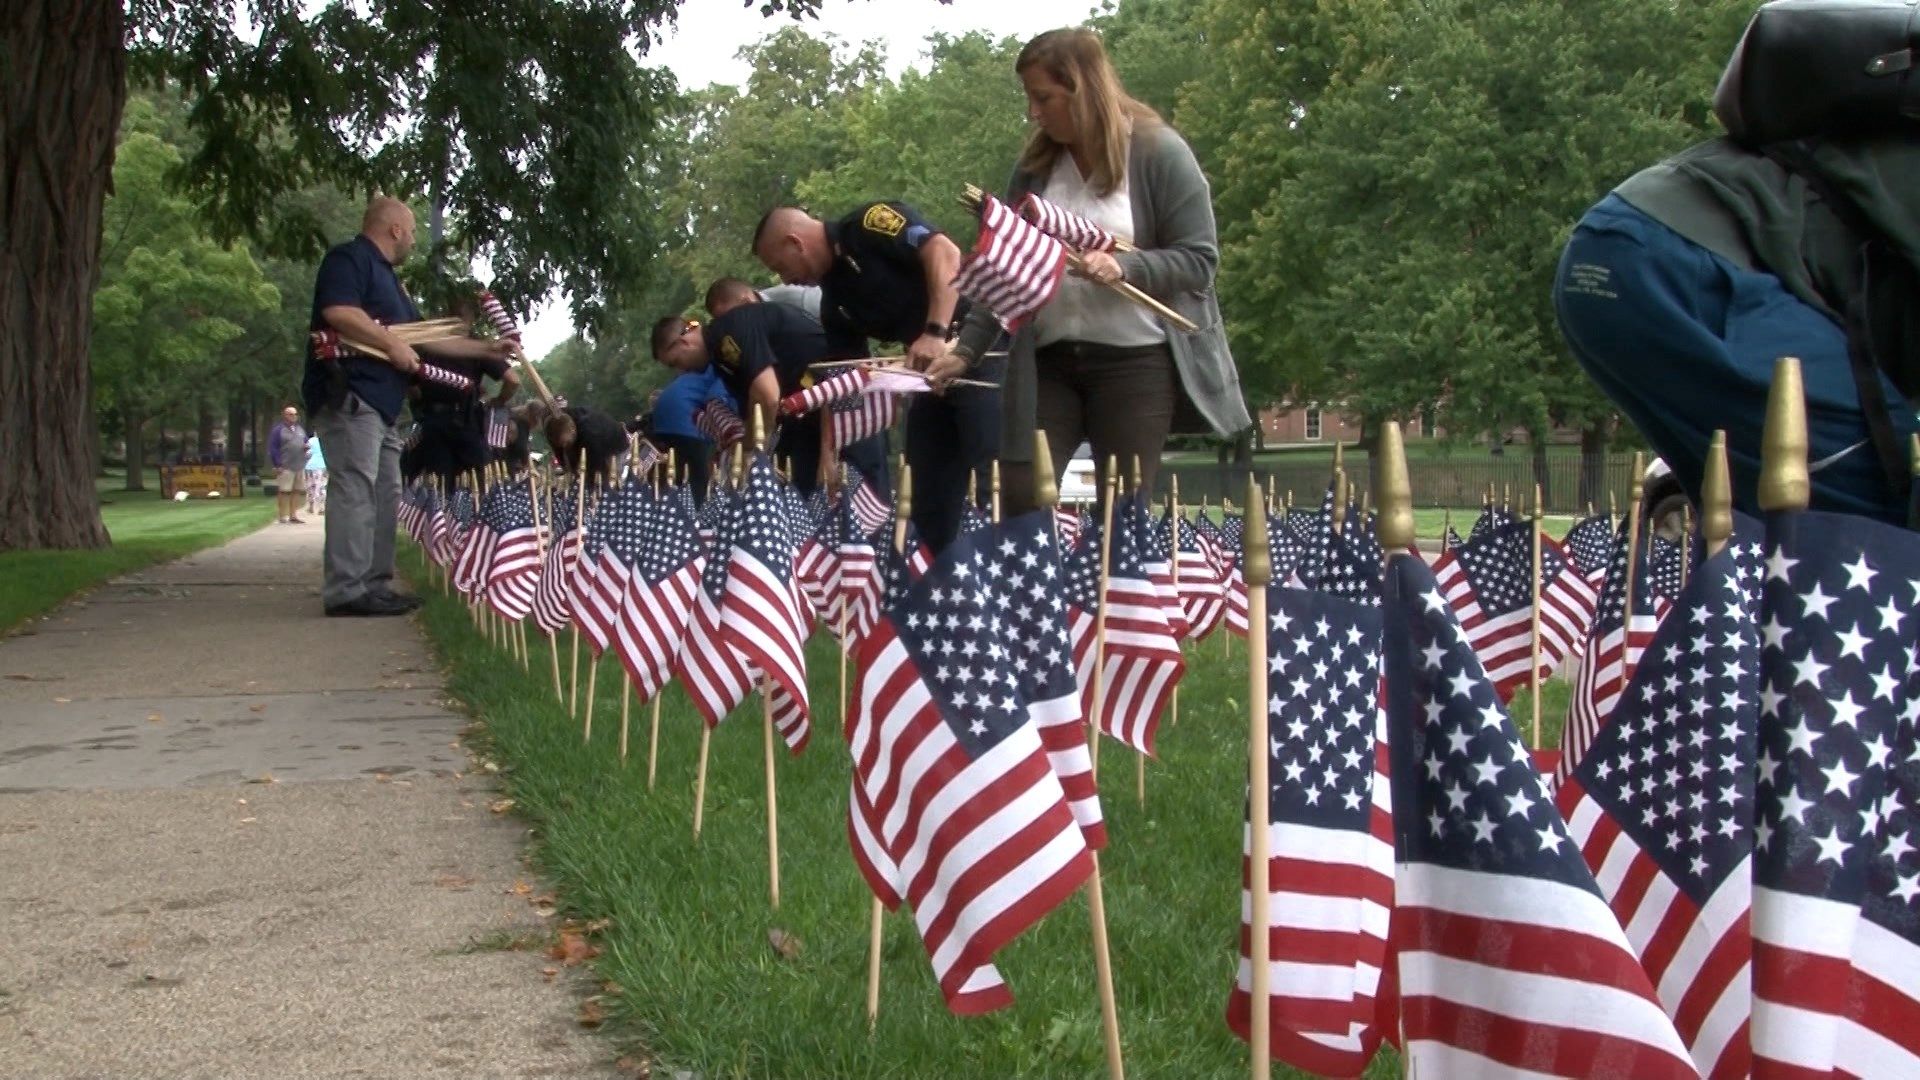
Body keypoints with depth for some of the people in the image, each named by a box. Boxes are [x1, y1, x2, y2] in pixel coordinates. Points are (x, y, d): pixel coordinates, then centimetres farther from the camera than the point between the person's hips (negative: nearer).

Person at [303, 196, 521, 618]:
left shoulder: (386, 277, 27)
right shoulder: (348, 259, -4)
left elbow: (425, 336, 31)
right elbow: (338, 311, -22)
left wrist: (486, 349, 31)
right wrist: (393, 344, -17)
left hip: (381, 404, 11)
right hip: (350, 395, -11)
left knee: (385, 495, 10)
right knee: (355, 488, -15)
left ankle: (375, 584, 14)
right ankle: (347, 590, -19)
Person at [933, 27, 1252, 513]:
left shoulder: (1159, 152, -6)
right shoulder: (1036, 163, 9)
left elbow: (1199, 260, -8)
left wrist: (1123, 268, -24)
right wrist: (966, 350, 0)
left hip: (1136, 362, -4)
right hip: (1047, 361, 5)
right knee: (1018, 501, -3)